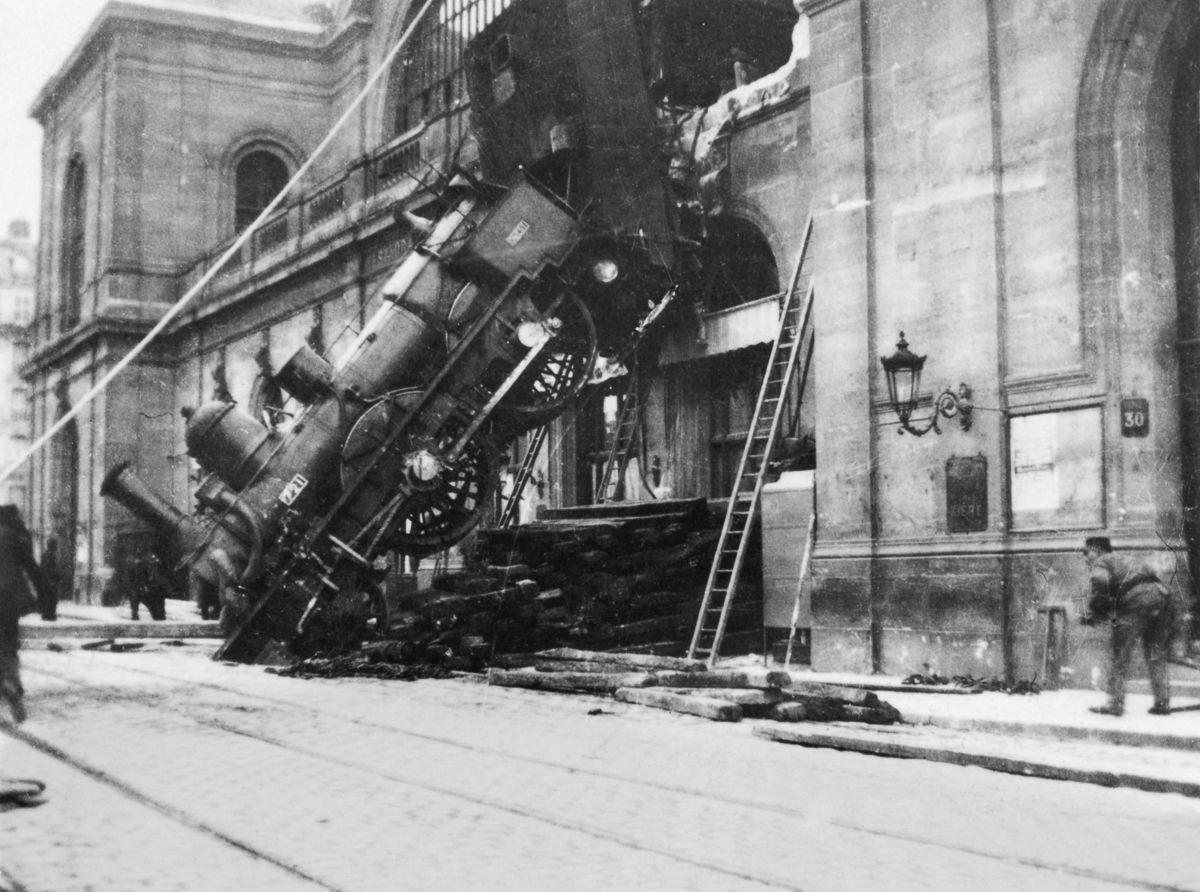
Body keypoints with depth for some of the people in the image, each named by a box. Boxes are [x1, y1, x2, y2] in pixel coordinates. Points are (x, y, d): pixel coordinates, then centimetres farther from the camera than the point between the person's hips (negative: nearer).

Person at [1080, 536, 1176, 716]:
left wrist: (1093, 615, -4)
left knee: (1120, 656, 4)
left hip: (1136, 600, -7)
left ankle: (1115, 704, 6)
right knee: (1156, 657, 17)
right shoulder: (1125, 560, 34)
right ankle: (1163, 703, 19)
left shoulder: (1100, 562, 10)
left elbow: (1100, 583, -13)